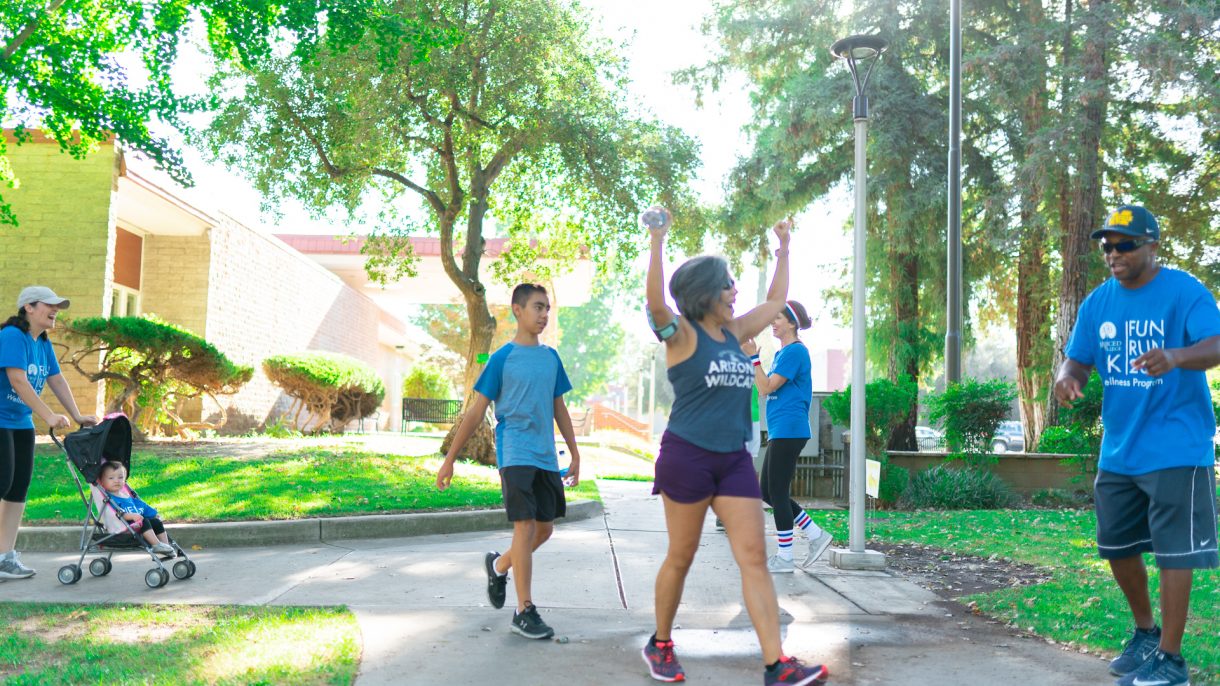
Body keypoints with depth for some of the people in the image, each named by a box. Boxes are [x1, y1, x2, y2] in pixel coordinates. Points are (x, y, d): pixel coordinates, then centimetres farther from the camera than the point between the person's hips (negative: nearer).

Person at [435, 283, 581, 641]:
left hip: (547, 457, 6)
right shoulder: (503, 358, -4)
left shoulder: (551, 357, 11)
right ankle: (524, 611, -4)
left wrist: (575, 455, 17)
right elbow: (476, 411, -2)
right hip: (516, 453, -6)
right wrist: (450, 458, -3)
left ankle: (498, 565, 36)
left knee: (545, 528, 10)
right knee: (526, 524, -12)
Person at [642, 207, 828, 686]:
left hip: (734, 459, 6)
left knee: (754, 558, -3)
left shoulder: (734, 332, 12)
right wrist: (657, 241, -35)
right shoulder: (682, 334, -7)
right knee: (681, 557, 6)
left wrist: (783, 249, 26)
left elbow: (776, 301, 26)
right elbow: (656, 302, -29)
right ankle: (660, 646, 27)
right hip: (687, 456, -6)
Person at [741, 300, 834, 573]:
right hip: (780, 432, 10)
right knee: (768, 491, 12)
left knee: (777, 493, -5)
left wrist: (753, 356, -14)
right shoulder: (782, 352, 17)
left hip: (788, 432, -10)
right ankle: (817, 535, 18)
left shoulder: (795, 351, -12)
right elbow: (767, 388, 21)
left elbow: (766, 387, -15)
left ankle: (784, 558, 3)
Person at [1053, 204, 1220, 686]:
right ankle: (1146, 632, 36)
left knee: (1174, 550, -3)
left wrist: (1175, 356, -47)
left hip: (1175, 448, -7)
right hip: (1118, 450, 7)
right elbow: (1078, 359, 7)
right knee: (1117, 546, 15)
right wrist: (1068, 376, -17)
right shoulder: (1098, 302, 7)